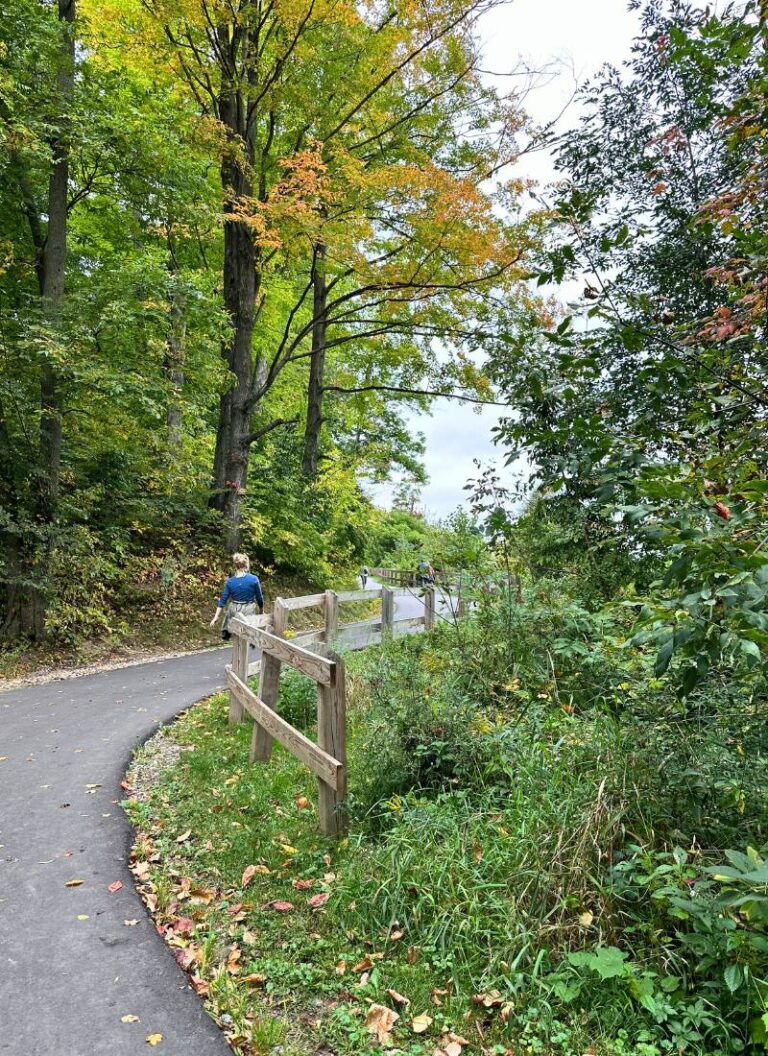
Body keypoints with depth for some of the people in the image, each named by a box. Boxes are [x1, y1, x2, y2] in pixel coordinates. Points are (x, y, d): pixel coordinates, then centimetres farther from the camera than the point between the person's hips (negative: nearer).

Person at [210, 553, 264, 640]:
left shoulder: (230, 581, -3)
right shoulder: (254, 579, -10)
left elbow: (223, 600, -2)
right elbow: (259, 598, -2)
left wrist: (216, 617, 3)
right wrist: (261, 611, 15)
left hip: (234, 611, 2)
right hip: (248, 611, -2)